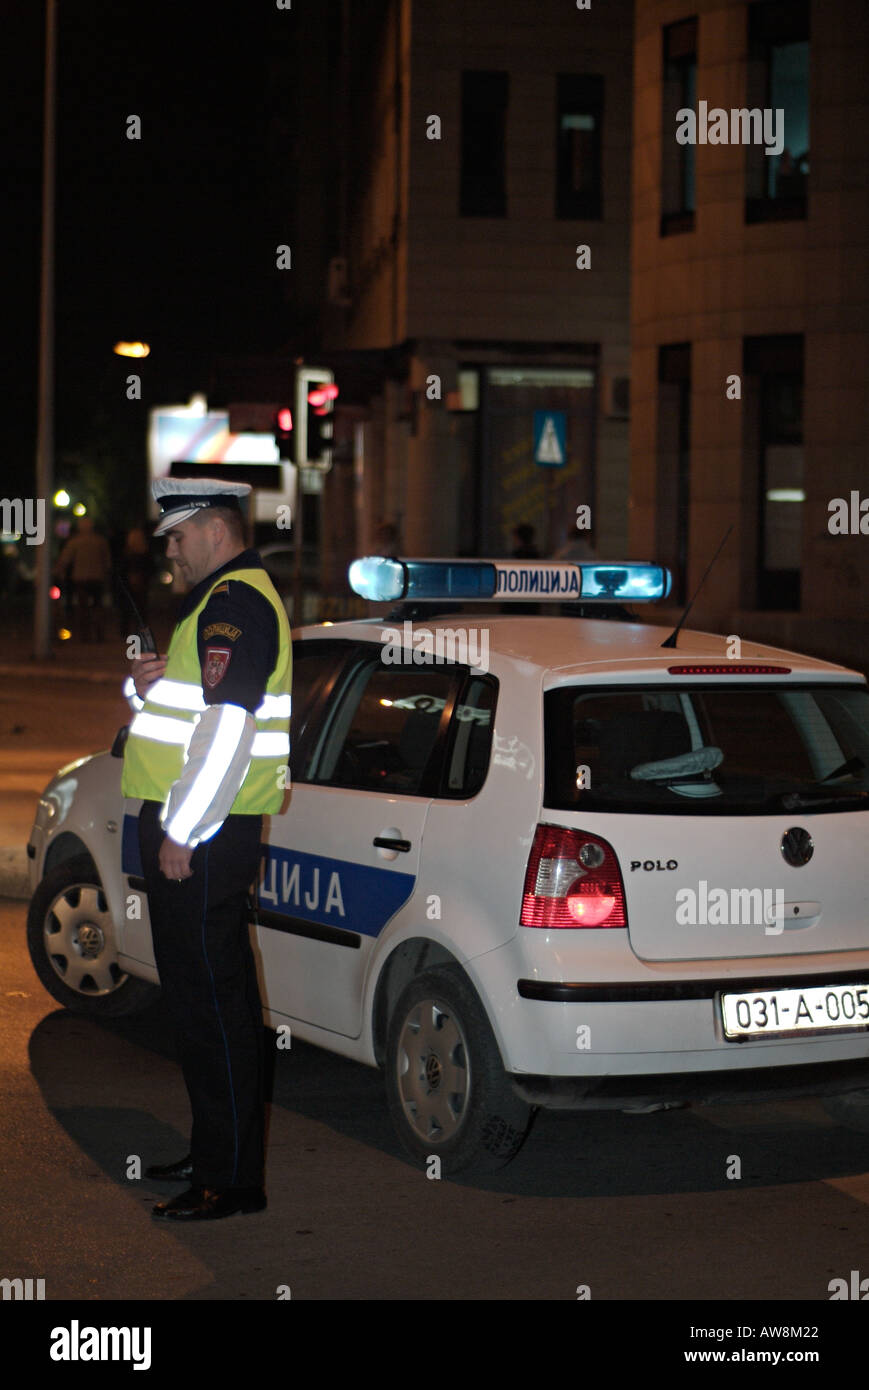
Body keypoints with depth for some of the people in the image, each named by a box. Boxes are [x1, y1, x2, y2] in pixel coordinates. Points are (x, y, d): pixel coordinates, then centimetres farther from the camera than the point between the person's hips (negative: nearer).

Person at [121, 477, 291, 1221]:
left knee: (209, 1000, -7)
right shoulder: (225, 599, 18)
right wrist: (148, 683, 2)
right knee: (213, 996, 16)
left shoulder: (236, 604, -15)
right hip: (201, 831, 11)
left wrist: (180, 833, -22)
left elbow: (226, 730, -23)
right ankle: (216, 1153, 26)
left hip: (203, 836, -11)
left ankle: (231, 1180, -2)